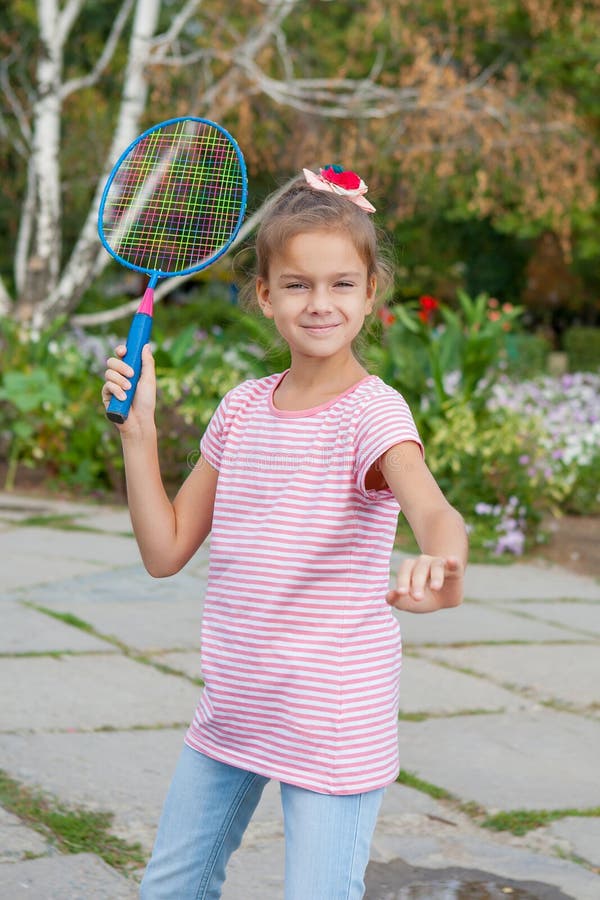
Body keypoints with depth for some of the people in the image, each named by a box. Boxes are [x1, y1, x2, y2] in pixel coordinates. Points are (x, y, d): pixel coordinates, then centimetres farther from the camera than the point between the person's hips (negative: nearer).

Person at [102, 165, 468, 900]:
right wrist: (138, 430, -3)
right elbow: (165, 551, 7)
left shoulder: (371, 413, -15)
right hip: (231, 713, 6)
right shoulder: (242, 408, 3)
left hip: (334, 724, -6)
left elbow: (435, 511, -36)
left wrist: (439, 563, -59)